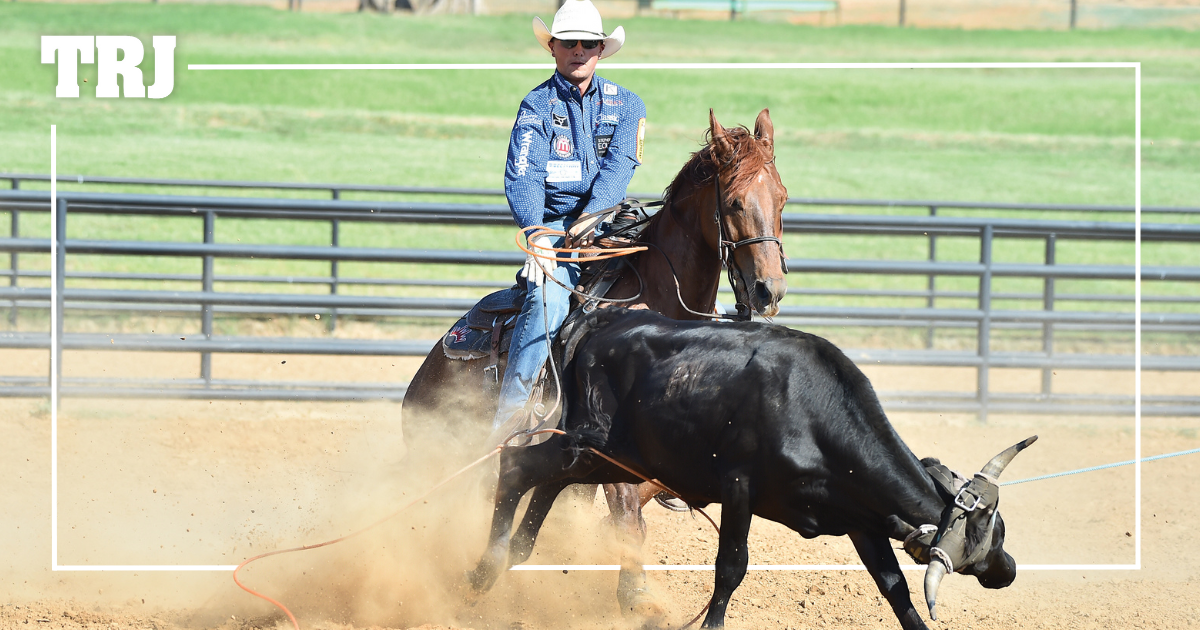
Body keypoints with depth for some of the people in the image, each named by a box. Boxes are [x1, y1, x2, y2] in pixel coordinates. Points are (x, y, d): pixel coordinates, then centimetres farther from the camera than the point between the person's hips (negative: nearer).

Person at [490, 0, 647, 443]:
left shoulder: (625, 105, 11)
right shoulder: (538, 106, 4)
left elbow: (618, 167, -3)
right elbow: (522, 178, -8)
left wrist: (588, 220, -21)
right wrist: (537, 233, -27)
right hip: (552, 222, -3)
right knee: (548, 299, -30)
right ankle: (510, 409, -33)